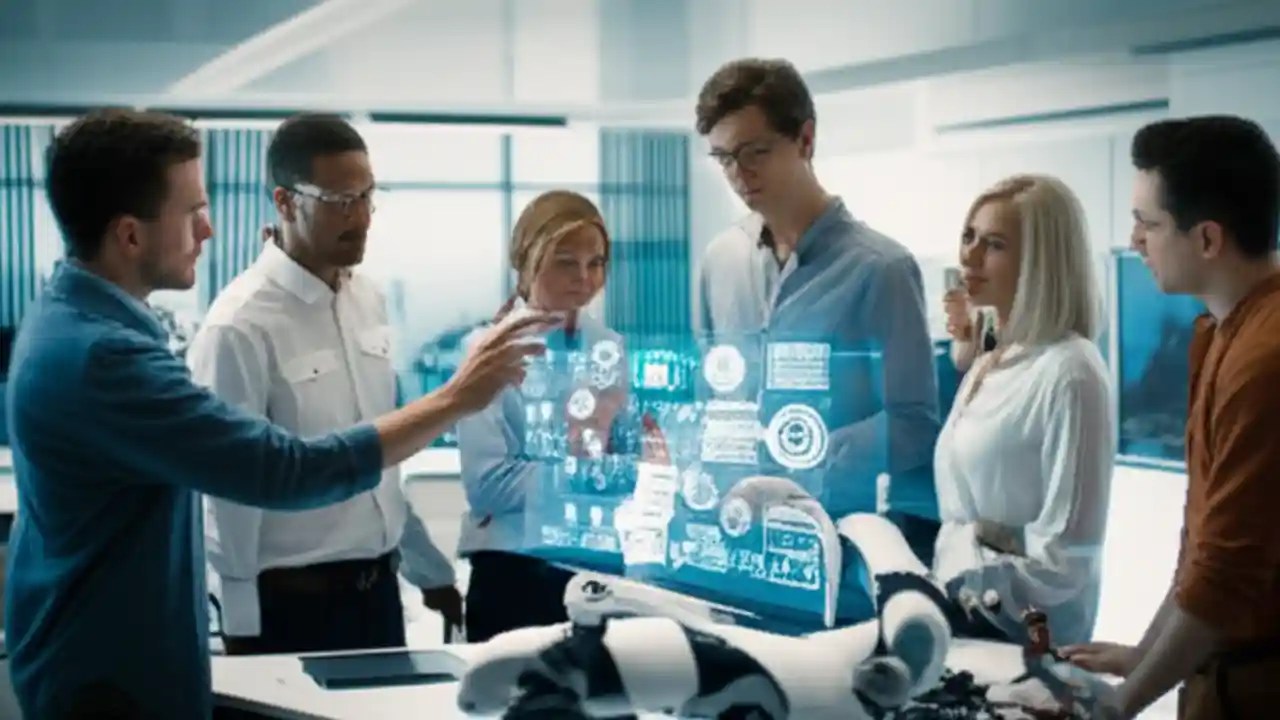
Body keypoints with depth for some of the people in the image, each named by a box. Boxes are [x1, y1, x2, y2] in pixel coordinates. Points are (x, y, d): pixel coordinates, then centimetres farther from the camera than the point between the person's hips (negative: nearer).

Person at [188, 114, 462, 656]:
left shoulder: (368, 300, 4)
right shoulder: (242, 325, -17)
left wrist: (429, 567, 16)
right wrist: (241, 630, -12)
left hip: (377, 588, 7)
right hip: (291, 603, -6)